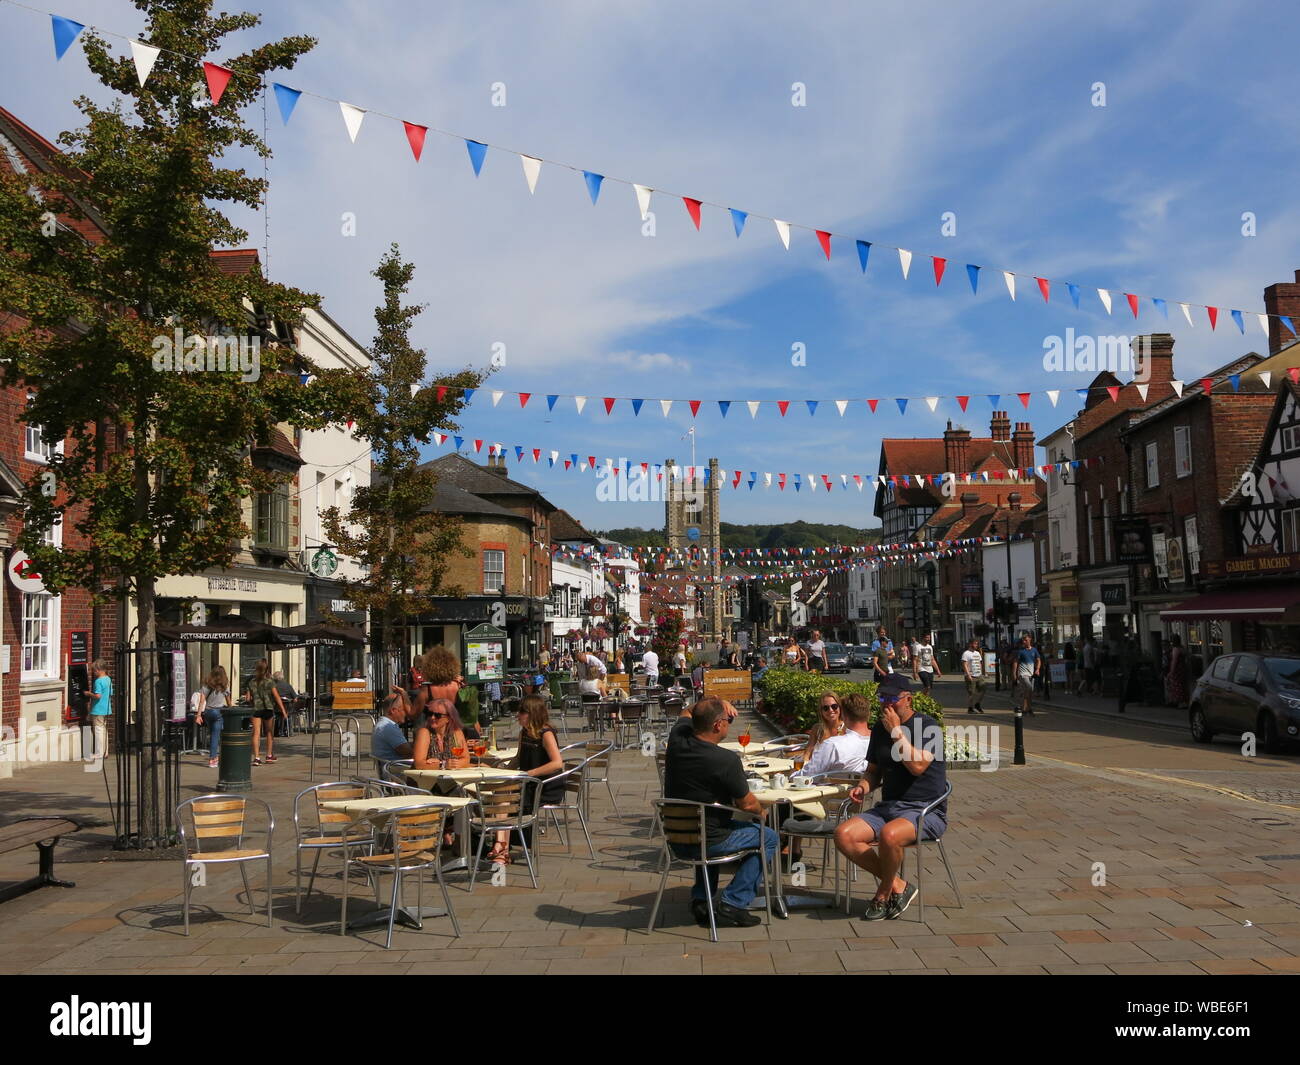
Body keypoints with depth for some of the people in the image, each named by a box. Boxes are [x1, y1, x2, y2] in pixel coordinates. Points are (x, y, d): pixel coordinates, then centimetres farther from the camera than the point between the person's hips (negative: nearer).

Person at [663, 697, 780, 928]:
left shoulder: (677, 741, -7)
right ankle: (732, 904, 6)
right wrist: (760, 812, 10)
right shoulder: (726, 760, -25)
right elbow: (747, 804, -13)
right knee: (768, 837, 13)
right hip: (707, 843, -7)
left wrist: (719, 705, 2)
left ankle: (700, 900, 30)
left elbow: (687, 714, 17)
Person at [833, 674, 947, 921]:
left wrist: (897, 731, -17)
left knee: (889, 835, -38)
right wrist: (863, 787, 2)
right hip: (887, 806, 7)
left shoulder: (928, 725, -6)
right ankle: (897, 886, -8)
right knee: (843, 835, -18)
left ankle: (884, 895, -9)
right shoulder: (880, 728, 14)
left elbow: (917, 766, -21)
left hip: (925, 810, -7)